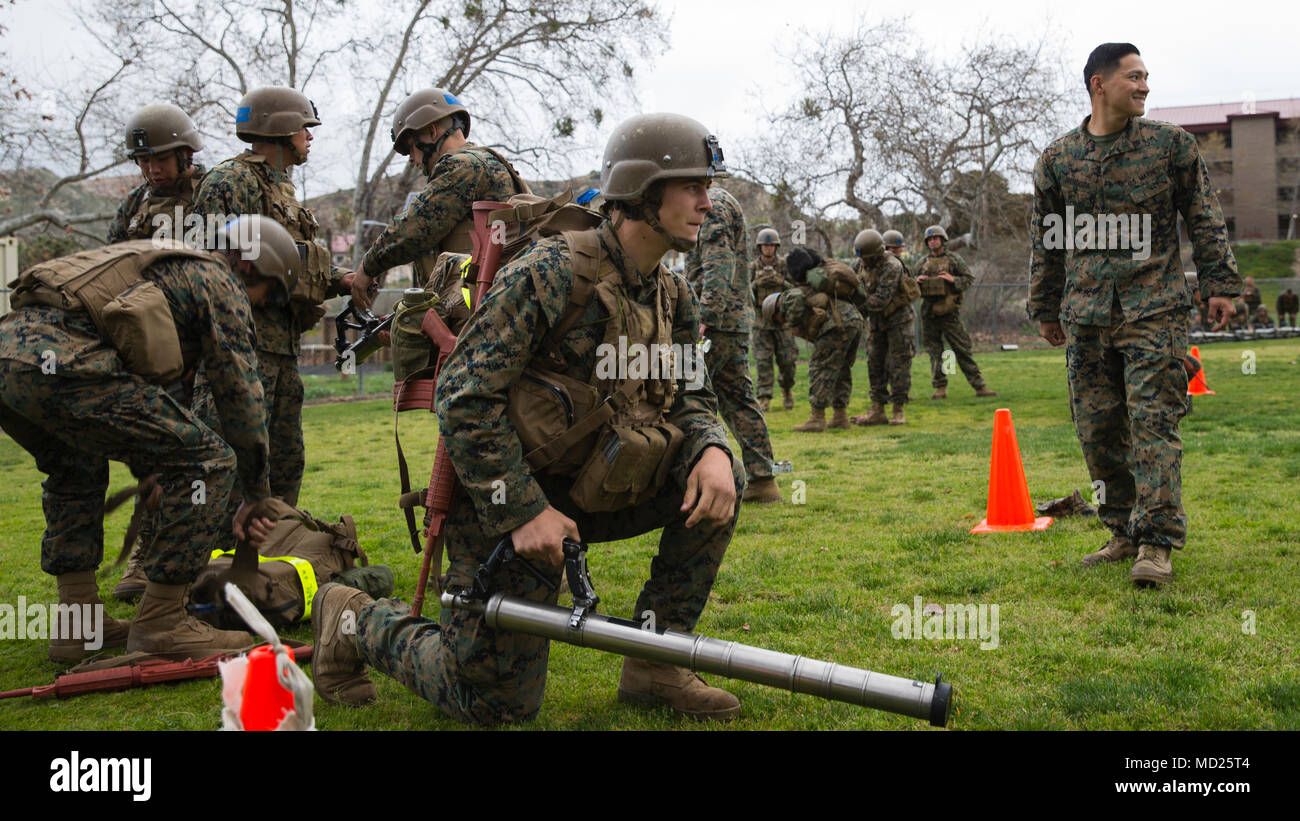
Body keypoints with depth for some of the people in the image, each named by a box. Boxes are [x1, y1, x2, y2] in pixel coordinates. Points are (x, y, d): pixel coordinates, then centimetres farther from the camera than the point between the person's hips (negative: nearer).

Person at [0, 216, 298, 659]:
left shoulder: (168, 270, 38)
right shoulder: (220, 283, 11)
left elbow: (169, 386, 43)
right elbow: (240, 393, 10)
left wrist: (154, 473, 47)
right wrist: (257, 496, 19)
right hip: (59, 364, -10)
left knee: (76, 472, 35)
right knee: (209, 462, -5)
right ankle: (160, 622, 2)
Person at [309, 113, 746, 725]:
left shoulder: (672, 296, 4)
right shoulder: (553, 273, -21)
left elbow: (692, 397, 11)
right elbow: (463, 397, -23)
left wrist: (712, 449, -14)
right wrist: (523, 510, -23)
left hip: (591, 494, 7)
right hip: (507, 508, -7)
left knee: (720, 482, -11)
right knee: (496, 704, -3)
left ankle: (655, 665, -1)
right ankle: (353, 621, 21)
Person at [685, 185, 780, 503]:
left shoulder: (712, 205, -10)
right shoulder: (724, 203, 23)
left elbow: (718, 265, -21)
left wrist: (704, 317, -26)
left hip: (715, 321, -10)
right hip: (736, 321, 10)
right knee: (738, 398, 9)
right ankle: (761, 479, 9)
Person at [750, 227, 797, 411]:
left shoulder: (785, 265, -1)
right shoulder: (753, 267, 3)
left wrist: (781, 282, -23)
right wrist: (756, 284, -19)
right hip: (762, 320, 1)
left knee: (787, 361, 1)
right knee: (763, 361, -5)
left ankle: (787, 390, 28)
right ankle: (764, 400, -3)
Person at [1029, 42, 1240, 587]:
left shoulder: (1170, 144, 4)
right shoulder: (1057, 160, 8)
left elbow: (1204, 220, 8)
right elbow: (1046, 241, 16)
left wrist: (1219, 284, 2)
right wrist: (1045, 309, 18)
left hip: (1154, 310, -3)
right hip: (1085, 316, 3)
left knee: (1153, 421, -10)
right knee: (1097, 429, 5)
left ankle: (1158, 543, -8)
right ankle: (1125, 533, 18)